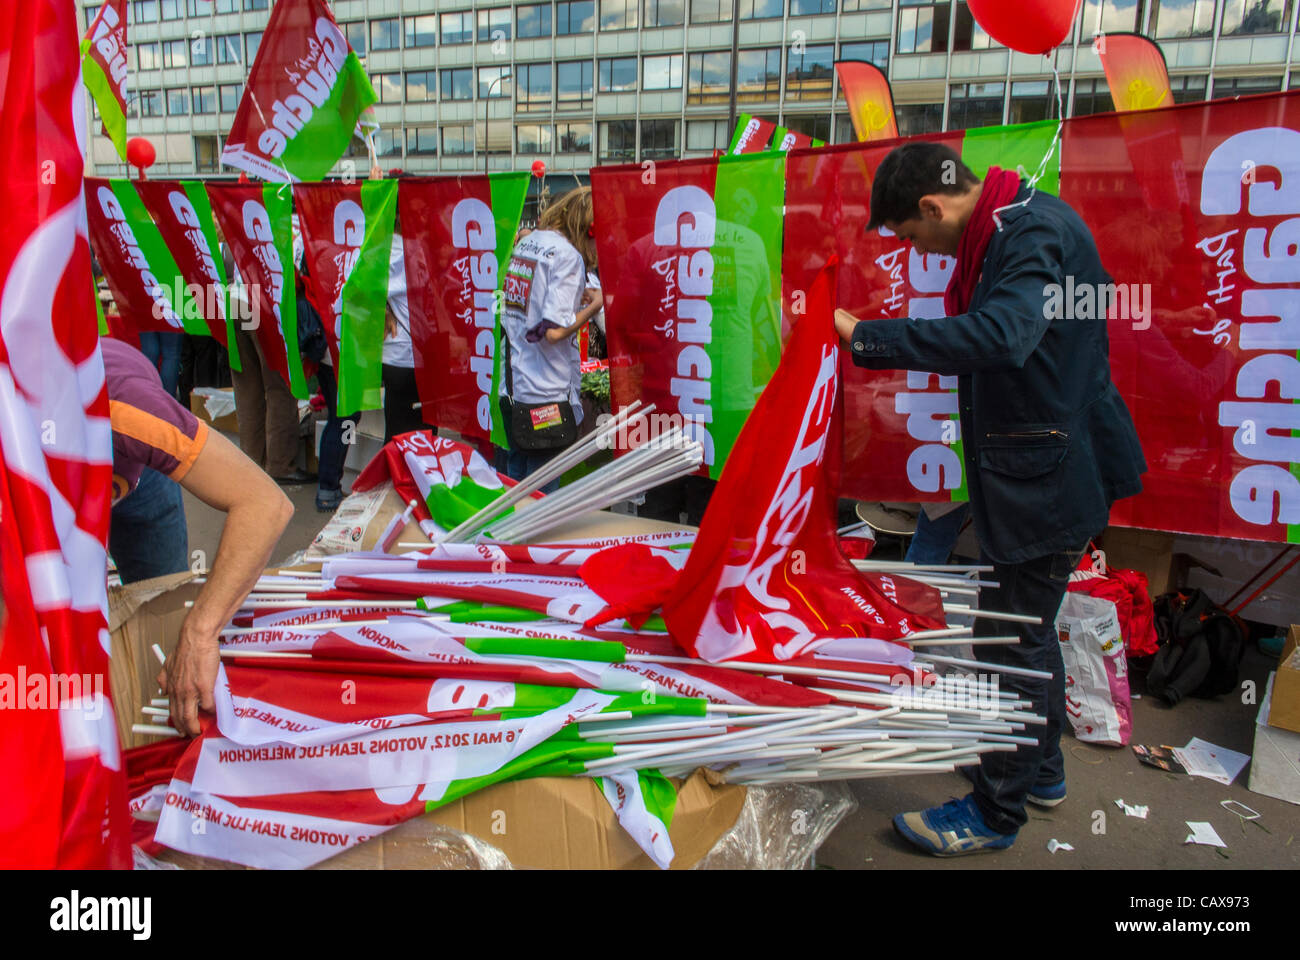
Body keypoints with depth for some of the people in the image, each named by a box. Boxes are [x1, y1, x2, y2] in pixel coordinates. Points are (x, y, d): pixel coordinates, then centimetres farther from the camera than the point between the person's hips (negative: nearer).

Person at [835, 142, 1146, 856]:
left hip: (1047, 478, -10)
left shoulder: (1034, 232, -22)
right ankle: (1041, 770, 41)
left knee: (1013, 641, 1)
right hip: (1040, 472, 10)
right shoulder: (1007, 229, 10)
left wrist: (868, 338, -37)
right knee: (1029, 629, 22)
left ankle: (996, 812, 18)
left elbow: (1001, 335, -40)